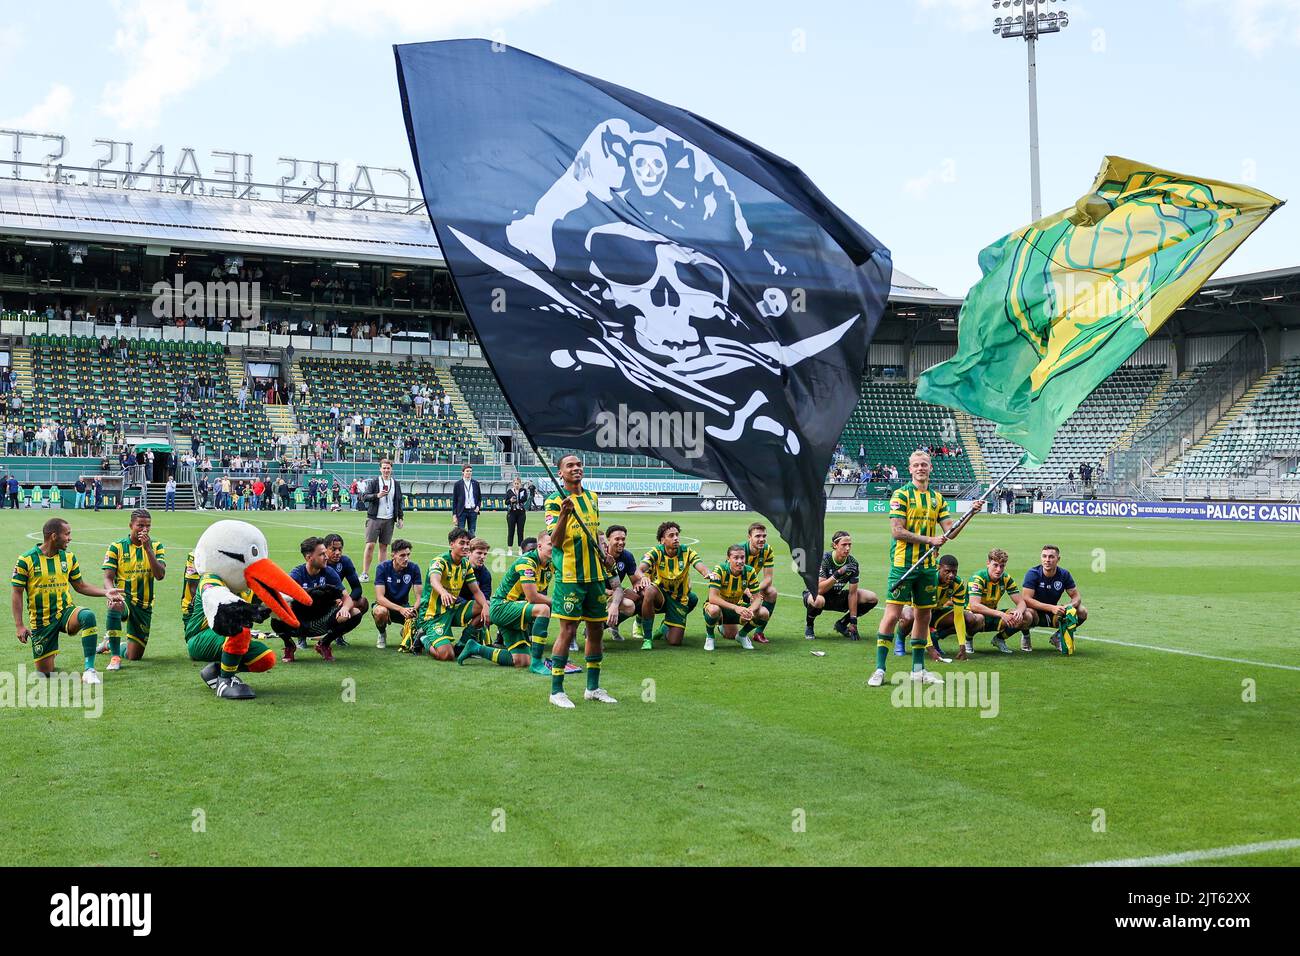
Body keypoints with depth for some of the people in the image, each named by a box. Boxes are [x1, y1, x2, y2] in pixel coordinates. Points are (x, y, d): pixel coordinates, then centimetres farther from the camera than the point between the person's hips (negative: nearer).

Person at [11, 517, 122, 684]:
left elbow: (80, 586, 12)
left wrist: (106, 592, -3)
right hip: (41, 621, -2)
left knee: (88, 616, -34)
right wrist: (19, 626, -11)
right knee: (44, 671, -2)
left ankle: (89, 670, -30)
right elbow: (17, 594, -6)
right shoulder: (25, 560, -9)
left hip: (65, 612, 2)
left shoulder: (69, 557, 3)